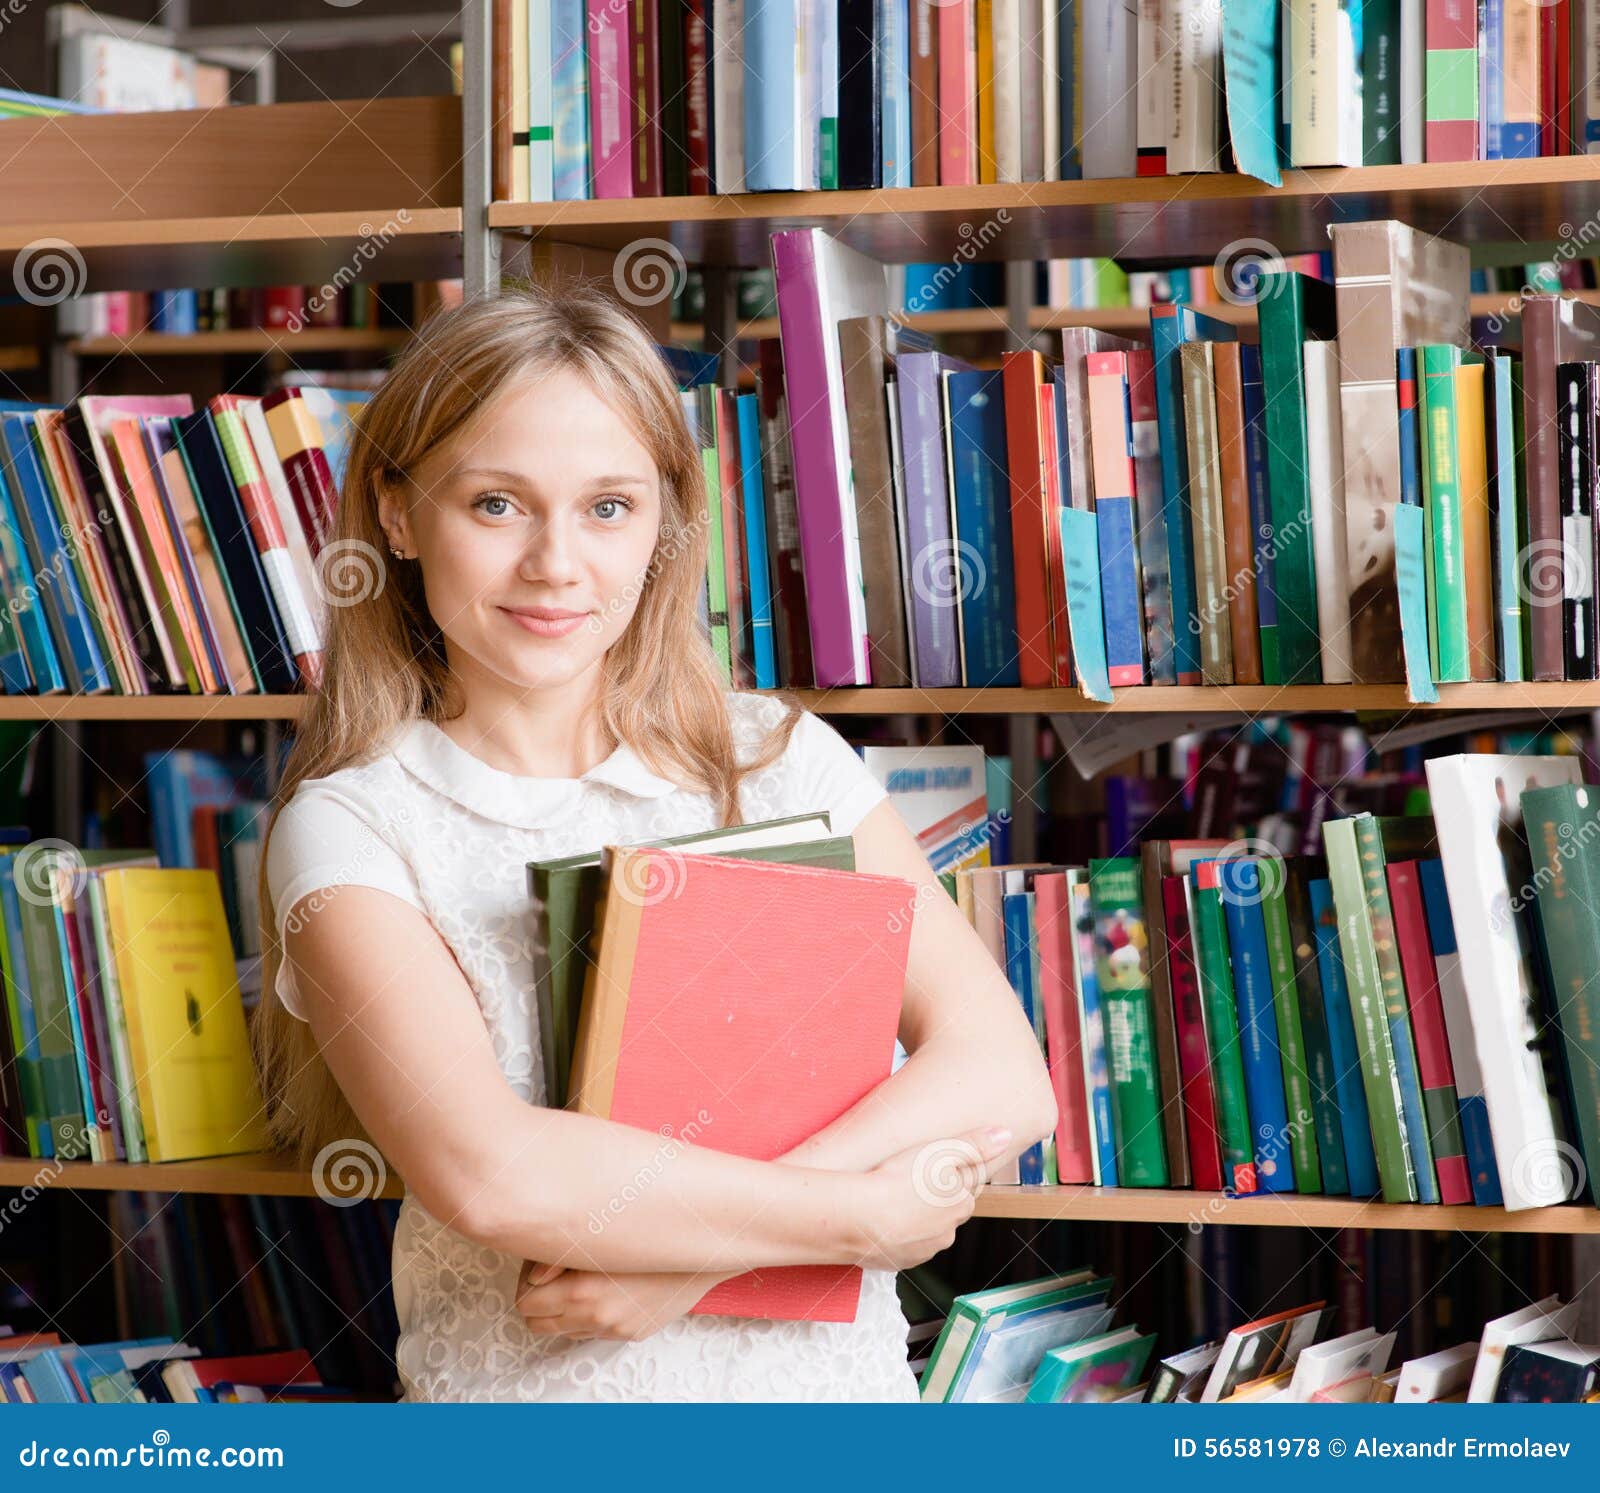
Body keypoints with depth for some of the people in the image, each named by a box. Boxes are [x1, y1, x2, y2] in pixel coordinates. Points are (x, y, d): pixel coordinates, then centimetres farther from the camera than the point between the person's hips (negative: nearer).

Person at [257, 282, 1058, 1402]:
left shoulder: (778, 757, 6)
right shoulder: (350, 826, -1)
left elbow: (1001, 1077, -3)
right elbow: (489, 1173, -14)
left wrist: (691, 1249, -13)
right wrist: (870, 1214, -11)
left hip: (826, 1376, 1)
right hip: (517, 1390, -1)